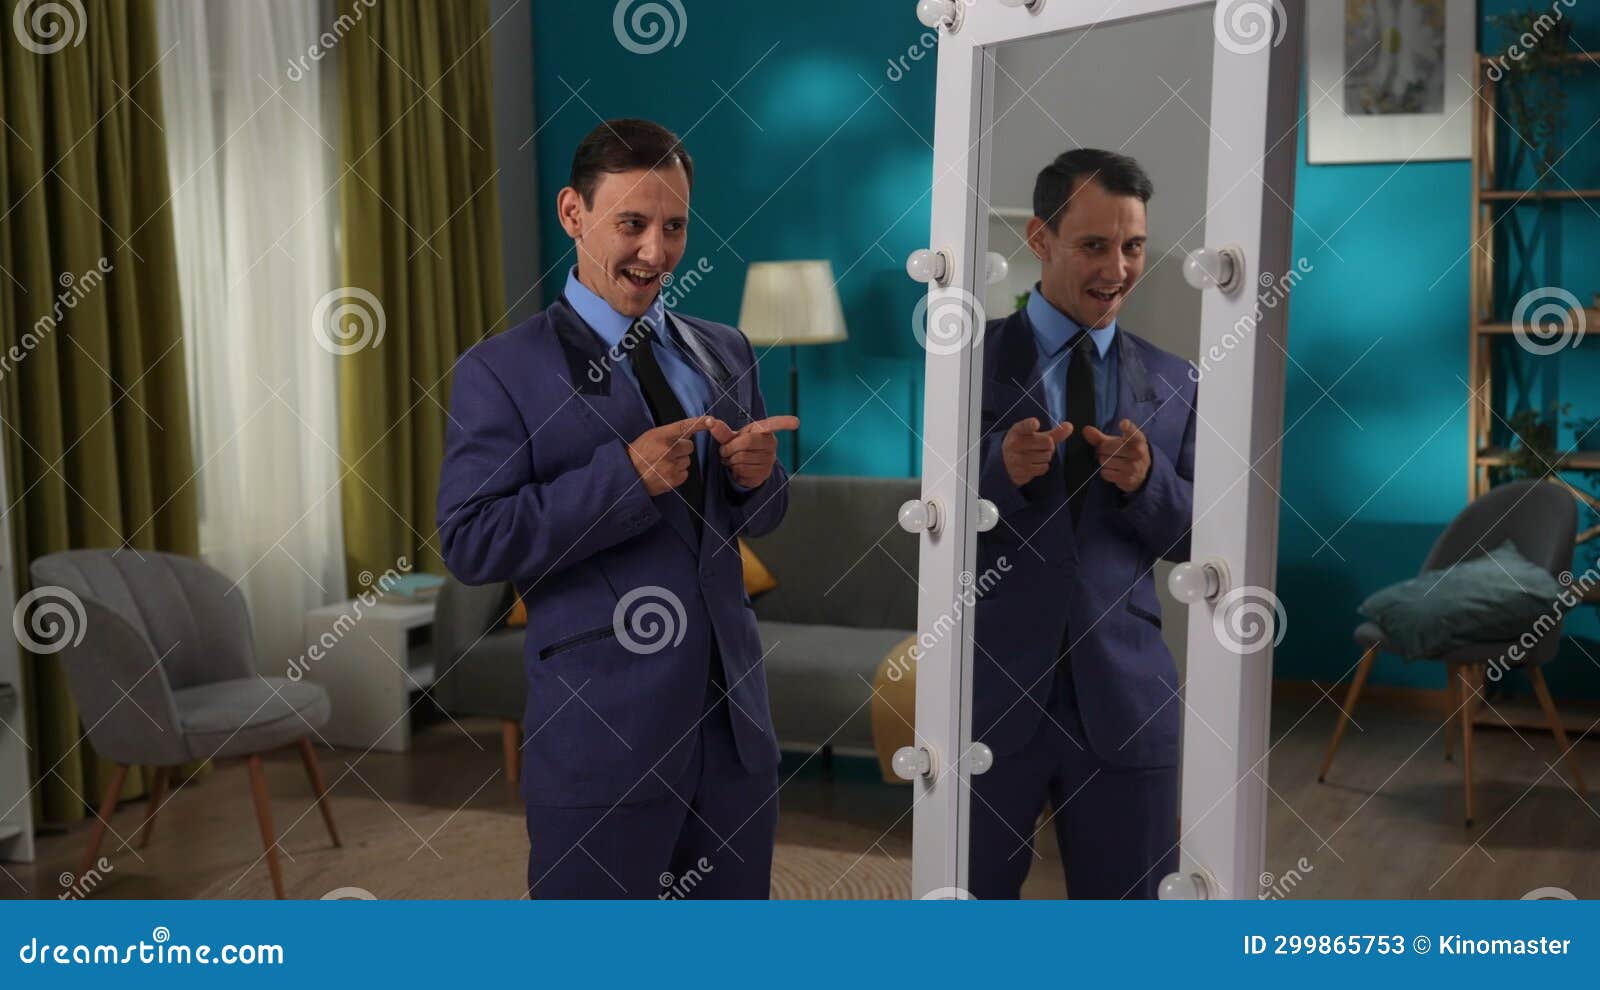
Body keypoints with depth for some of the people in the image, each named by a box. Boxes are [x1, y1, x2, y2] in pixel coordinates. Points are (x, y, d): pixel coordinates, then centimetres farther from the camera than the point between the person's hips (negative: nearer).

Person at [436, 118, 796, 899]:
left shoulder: (726, 352, 9)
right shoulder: (500, 371, -7)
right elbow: (469, 542, -14)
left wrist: (757, 476, -9)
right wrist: (624, 476, -23)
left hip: (734, 717, 5)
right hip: (599, 730, -5)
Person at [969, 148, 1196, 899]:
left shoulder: (1173, 381, 6)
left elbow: (1197, 541, 5)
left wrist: (1144, 481, -14)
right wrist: (1001, 470, -24)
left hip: (1125, 697, 3)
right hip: (989, 693, -2)